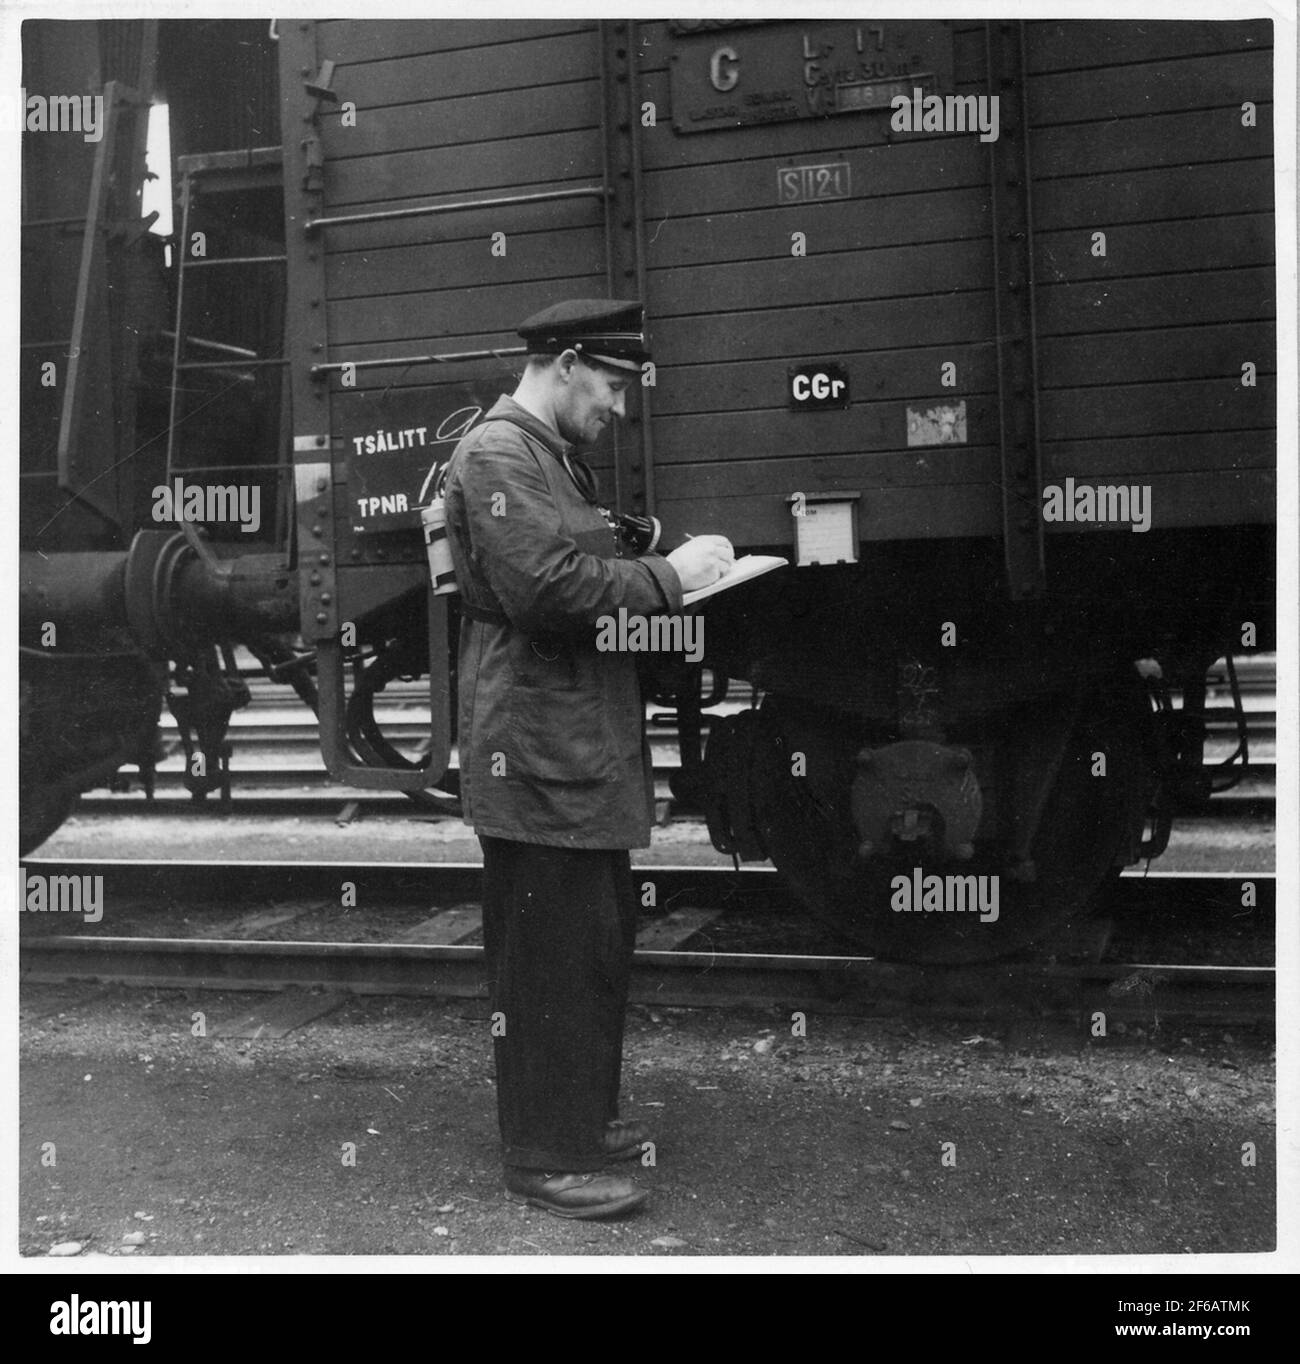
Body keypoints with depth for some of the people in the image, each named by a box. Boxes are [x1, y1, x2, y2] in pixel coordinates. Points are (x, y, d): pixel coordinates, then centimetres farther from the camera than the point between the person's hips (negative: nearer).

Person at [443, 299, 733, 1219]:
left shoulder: (559, 457, 21)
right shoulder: (496, 453, -13)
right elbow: (544, 588, -23)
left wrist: (640, 548, 9)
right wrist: (667, 574, -15)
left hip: (587, 746, 11)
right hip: (537, 753, -11)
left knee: (605, 940, 17)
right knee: (551, 955, -3)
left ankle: (584, 1117, 30)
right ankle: (546, 1159, 8)